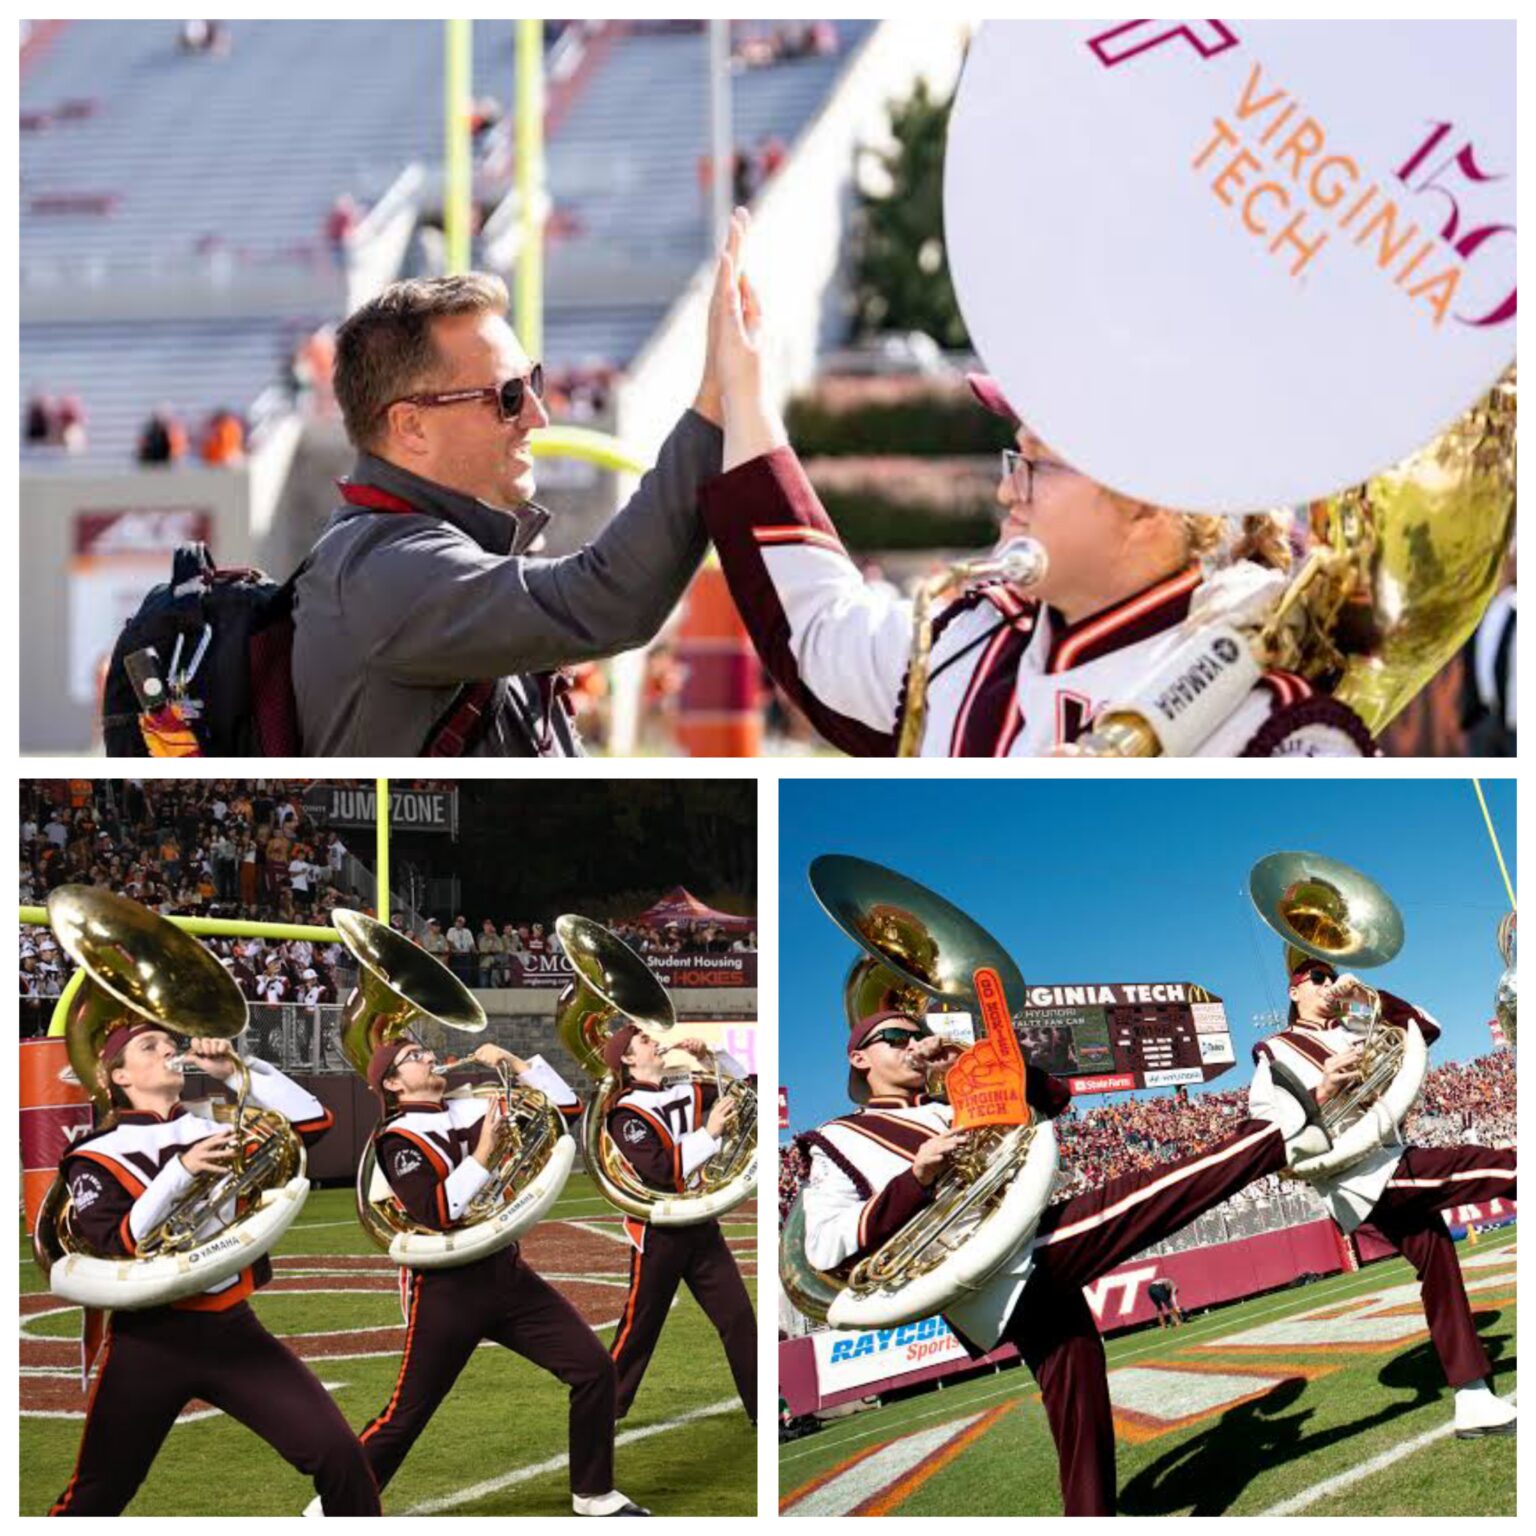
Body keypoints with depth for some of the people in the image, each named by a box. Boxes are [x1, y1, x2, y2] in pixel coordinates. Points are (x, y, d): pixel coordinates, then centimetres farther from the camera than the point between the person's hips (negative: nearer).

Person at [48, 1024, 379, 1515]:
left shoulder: (220, 1131, 10)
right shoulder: (97, 1159, -3)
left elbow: (312, 1120, 4)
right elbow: (117, 1249, -15)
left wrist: (236, 1070, -3)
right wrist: (180, 1171, -23)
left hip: (231, 1329, 3)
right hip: (150, 1342, -3)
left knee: (339, 1455, -10)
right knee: (97, 1496, 6)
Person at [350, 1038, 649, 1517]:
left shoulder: (476, 1111, 10)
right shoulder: (400, 1139, -7)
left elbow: (566, 1109, 13)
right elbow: (436, 1213, -22)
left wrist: (516, 1063, 4)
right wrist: (483, 1154, -22)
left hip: (507, 1274, 6)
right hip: (447, 1288, -5)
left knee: (594, 1367, -3)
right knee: (407, 1414, -3)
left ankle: (593, 1495, 10)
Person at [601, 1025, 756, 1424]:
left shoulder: (684, 1094, 8)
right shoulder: (627, 1113, -12)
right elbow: (661, 1170, -23)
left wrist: (707, 1058, 4)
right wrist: (710, 1131, -23)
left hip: (700, 1225, 6)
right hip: (658, 1233, -6)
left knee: (738, 1316, 2)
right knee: (639, 1331, 1)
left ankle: (763, 1413, 5)